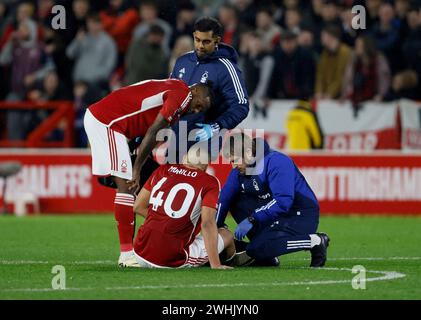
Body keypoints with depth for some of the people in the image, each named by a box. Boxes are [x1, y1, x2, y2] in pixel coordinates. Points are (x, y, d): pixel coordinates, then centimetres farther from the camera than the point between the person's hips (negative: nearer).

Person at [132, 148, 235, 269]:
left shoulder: (163, 170, 10)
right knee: (226, 235, 18)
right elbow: (207, 223, -13)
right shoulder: (209, 182, -3)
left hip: (141, 256, 5)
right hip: (174, 261, -4)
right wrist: (216, 265, -13)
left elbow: (138, 207, 15)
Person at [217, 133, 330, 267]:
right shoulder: (240, 169, 3)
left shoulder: (276, 162, -22)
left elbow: (283, 202, -31)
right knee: (236, 203, -1)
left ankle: (314, 241, -13)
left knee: (255, 249, -23)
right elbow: (225, 198, 3)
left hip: (302, 217, -9)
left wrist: (251, 220, -30)